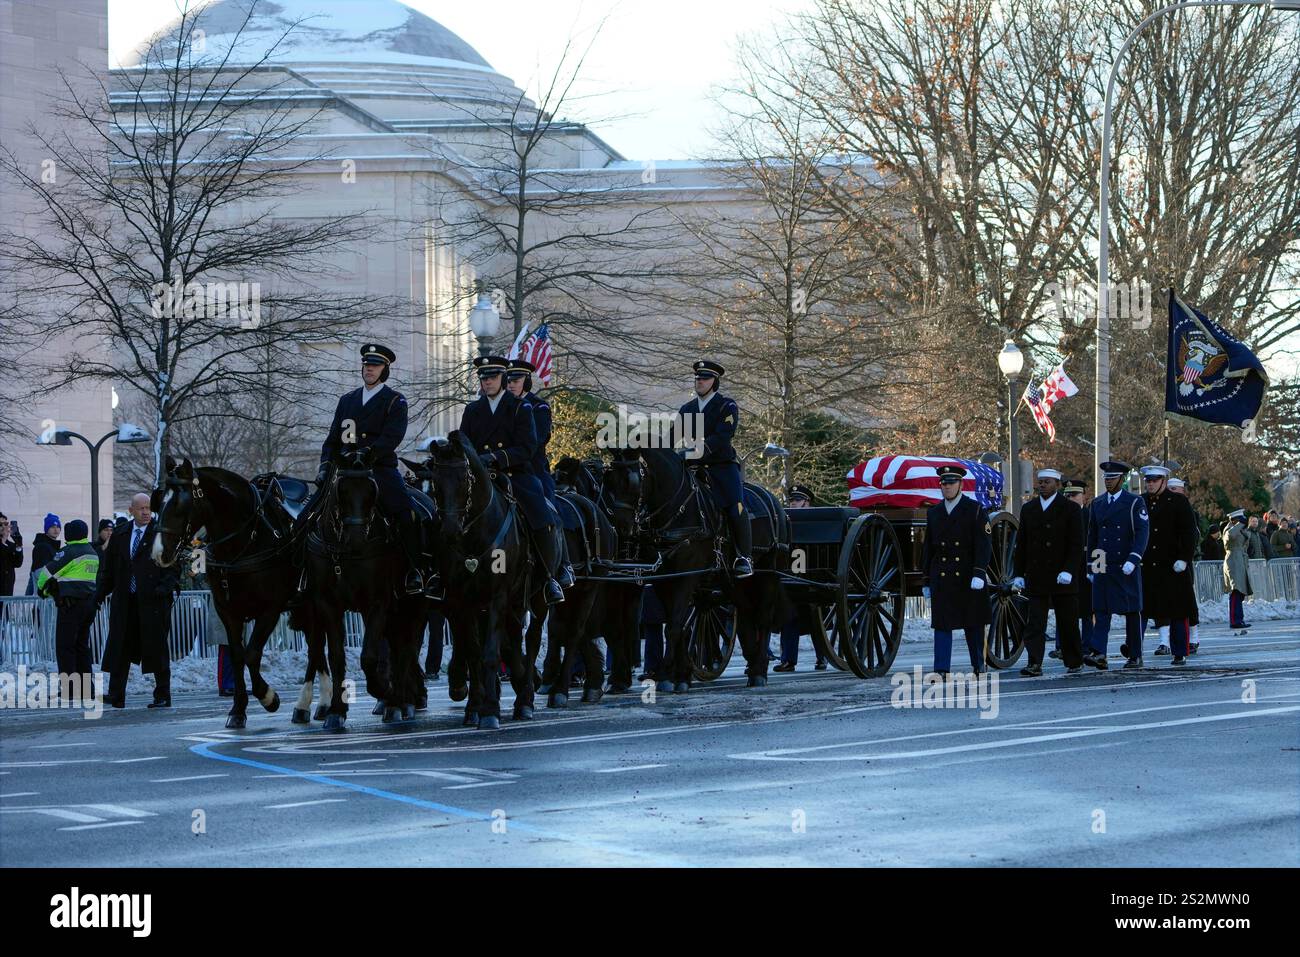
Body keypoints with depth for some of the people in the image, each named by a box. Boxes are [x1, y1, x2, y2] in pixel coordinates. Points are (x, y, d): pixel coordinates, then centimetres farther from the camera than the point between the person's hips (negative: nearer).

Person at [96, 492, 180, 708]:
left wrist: (165, 587, -18)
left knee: (157, 647, 3)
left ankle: (163, 696, 10)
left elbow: (174, 567, -2)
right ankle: (116, 696, 2)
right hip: (125, 601, 4)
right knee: (120, 646, 0)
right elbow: (109, 568, 15)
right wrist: (100, 593, 4)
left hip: (153, 601, -3)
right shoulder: (120, 536, 12)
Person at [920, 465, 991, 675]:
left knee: (973, 624, 6)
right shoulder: (933, 513, 12)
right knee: (941, 624, -4)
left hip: (969, 577, -3)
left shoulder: (975, 510, 0)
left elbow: (984, 545, -7)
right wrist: (925, 580, 13)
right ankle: (941, 670, -6)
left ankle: (978, 666, 18)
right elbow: (928, 549, 15)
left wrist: (979, 573, -19)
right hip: (941, 578, 3)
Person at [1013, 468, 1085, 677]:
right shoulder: (1028, 509, 11)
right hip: (1036, 579, 3)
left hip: (1063, 577, -3)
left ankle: (1074, 662, 19)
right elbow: (1021, 544, 13)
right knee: (1034, 623, -6)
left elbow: (1076, 545, -6)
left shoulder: (1070, 509, -1)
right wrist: (1019, 574, 7)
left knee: (1068, 623, 6)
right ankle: (1034, 664, -10)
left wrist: (1068, 571, -17)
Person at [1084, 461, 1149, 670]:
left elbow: (1142, 533, -10)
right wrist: (1091, 566, 14)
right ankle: (1098, 654, -16)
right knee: (1100, 610, -7)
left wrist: (1133, 560, -21)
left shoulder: (1135, 503, -2)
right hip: (1103, 567, 3)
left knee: (1132, 611, 4)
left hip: (1127, 567, -3)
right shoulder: (1097, 504, 12)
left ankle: (1135, 656, 14)